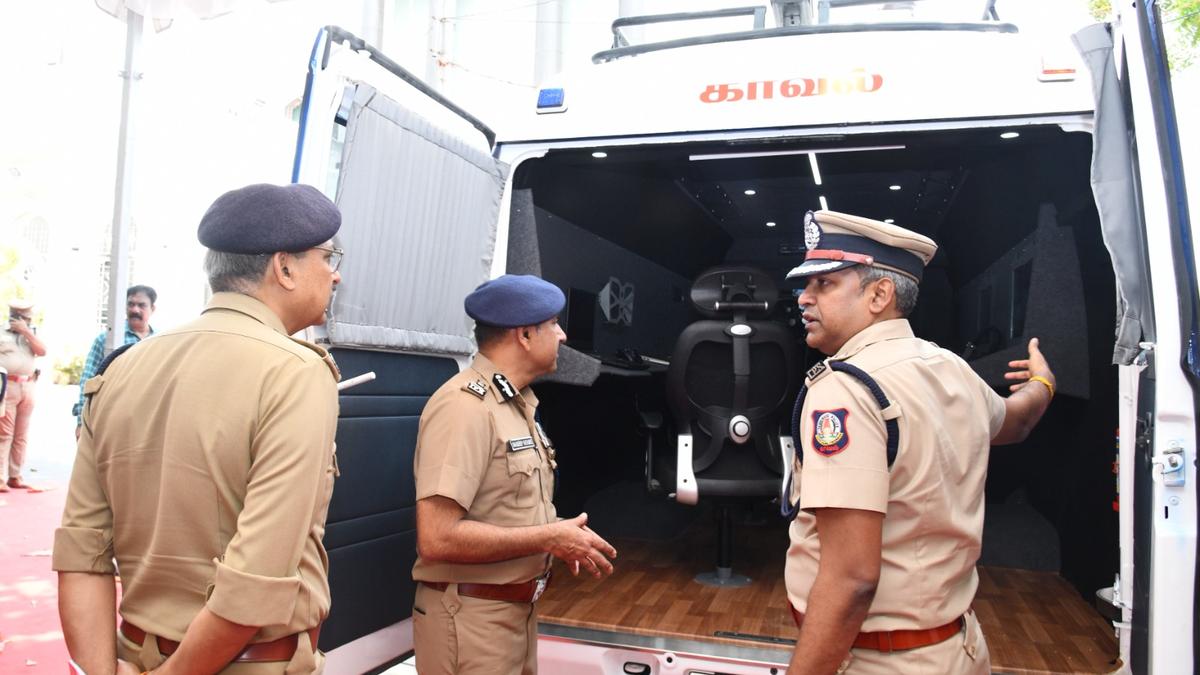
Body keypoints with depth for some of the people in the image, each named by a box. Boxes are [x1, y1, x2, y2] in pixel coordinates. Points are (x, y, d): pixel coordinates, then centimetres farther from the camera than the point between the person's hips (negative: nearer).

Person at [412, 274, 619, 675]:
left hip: (517, 608, 9)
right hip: (472, 618, -9)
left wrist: (560, 537, -1)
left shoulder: (518, 404, 9)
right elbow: (438, 538, -28)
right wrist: (549, 538, -21)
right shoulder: (465, 405, -22)